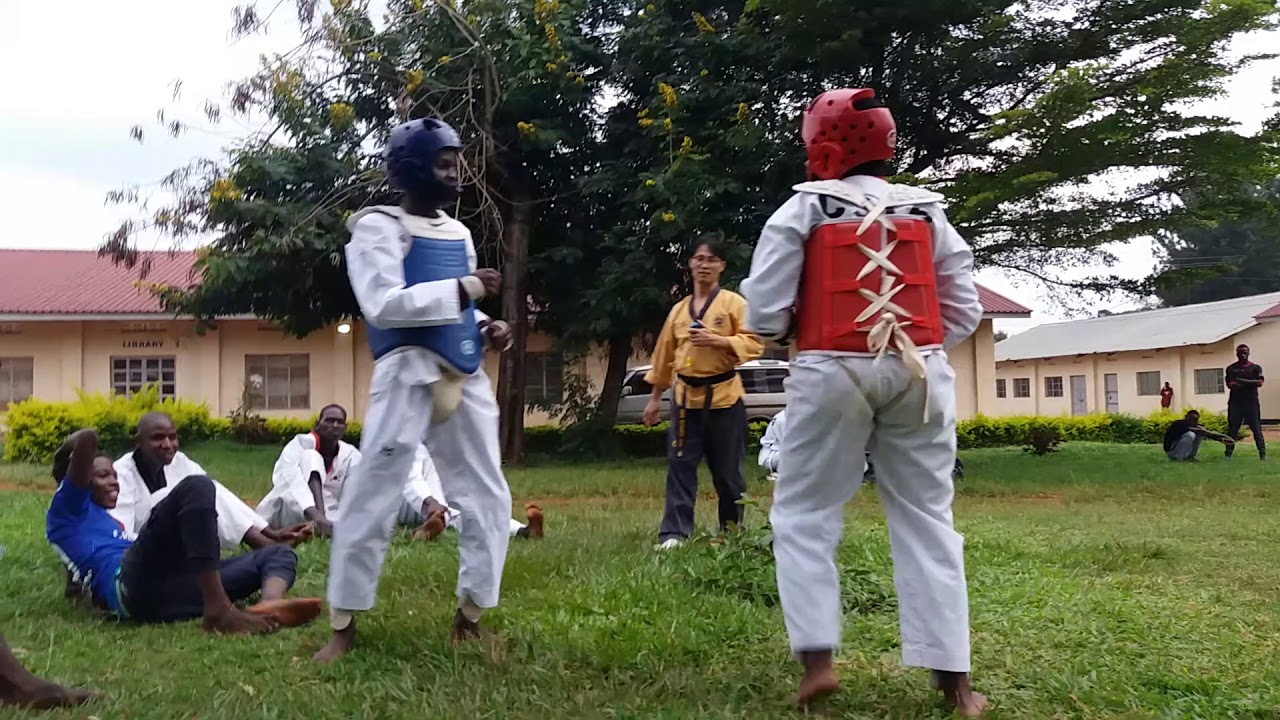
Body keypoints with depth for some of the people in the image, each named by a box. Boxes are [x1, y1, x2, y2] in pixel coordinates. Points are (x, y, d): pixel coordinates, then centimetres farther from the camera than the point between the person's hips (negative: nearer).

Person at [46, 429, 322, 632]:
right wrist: (71, 447, 25)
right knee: (197, 487, -22)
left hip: (163, 599, 8)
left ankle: (270, 605, -35)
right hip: (131, 587, -8)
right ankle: (219, 611, -37)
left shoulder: (113, 524, 44)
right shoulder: (68, 510, 19)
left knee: (279, 553, 8)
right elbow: (88, 436, 5)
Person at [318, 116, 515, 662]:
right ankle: (343, 626, 10)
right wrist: (464, 290, -20)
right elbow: (384, 304, -18)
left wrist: (487, 326, 2)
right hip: (409, 375, -7)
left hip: (465, 378, 7)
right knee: (372, 498, -4)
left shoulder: (458, 232, 17)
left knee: (488, 498, 7)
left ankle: (469, 617, 19)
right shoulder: (378, 226, -4)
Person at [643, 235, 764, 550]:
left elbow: (754, 344, -9)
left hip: (724, 395, -3)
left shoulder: (734, 303, -2)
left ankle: (732, 532, 22)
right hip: (686, 396, 3)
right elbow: (664, 355, 16)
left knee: (727, 470, 5)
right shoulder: (678, 309, 11)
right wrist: (655, 397, 16)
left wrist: (718, 340, -22)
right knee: (680, 464, -2)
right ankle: (673, 533, 0)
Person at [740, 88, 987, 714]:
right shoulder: (928, 213, 10)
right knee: (926, 521, 10)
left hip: (832, 374, -3)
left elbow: (763, 315, -6)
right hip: (919, 375, 3)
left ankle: (817, 658, 1)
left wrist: (796, 331, 15)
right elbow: (964, 313, 9)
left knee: (803, 517, 9)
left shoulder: (803, 210, 0)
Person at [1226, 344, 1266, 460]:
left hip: (1251, 402, 0)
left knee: (1256, 428, -1)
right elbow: (1231, 385, -7)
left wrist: (1242, 381, -13)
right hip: (1235, 402, 0)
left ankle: (1262, 453, -2)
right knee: (1232, 429, 1)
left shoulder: (1255, 367, 6)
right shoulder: (1231, 368, 6)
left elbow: (1259, 382, -8)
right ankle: (1229, 452, 3)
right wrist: (1250, 383, -12)